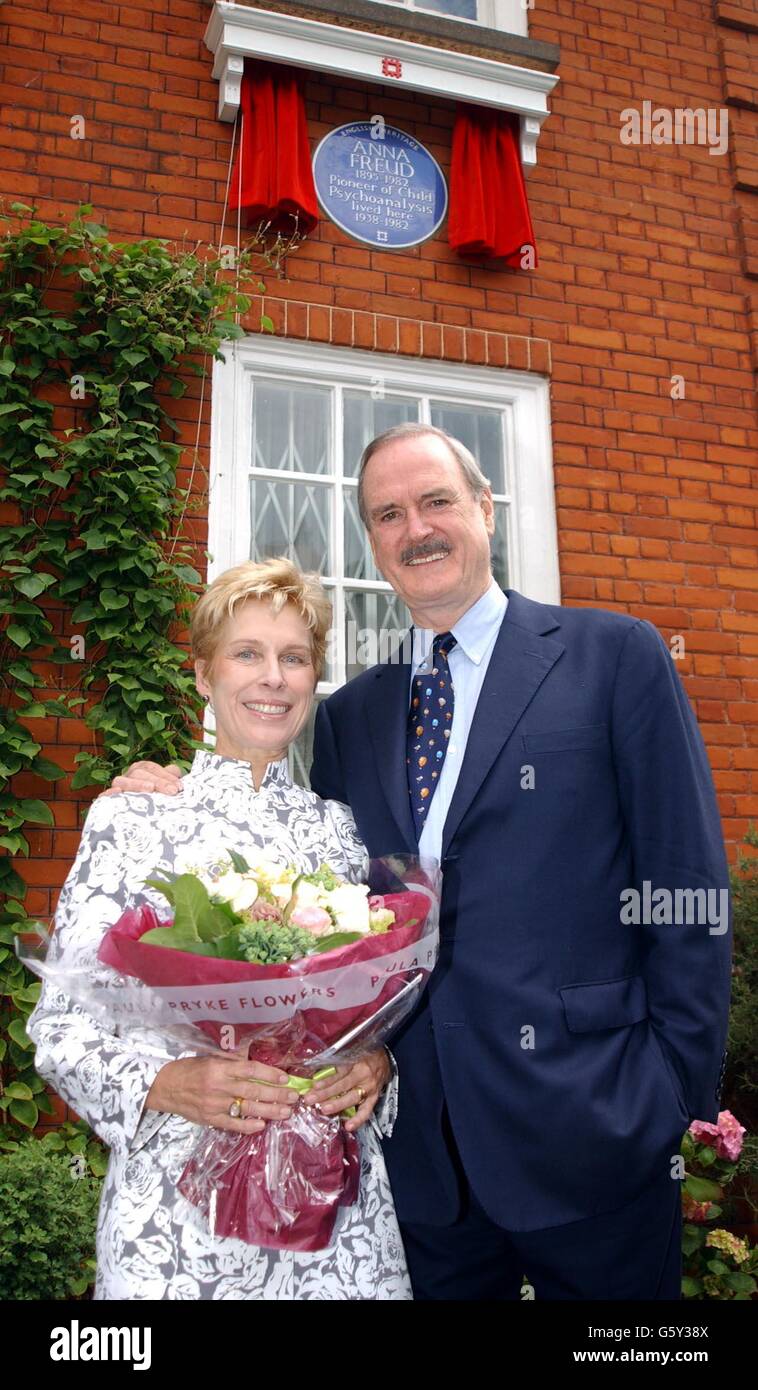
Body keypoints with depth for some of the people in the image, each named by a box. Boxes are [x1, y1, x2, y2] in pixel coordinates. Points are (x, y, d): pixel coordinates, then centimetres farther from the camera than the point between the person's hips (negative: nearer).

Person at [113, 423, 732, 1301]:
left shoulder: (616, 658, -3)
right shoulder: (348, 716, 10)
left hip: (585, 1132, -3)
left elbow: (686, 891, -5)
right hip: (422, 1142, 4)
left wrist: (679, 1098, -9)